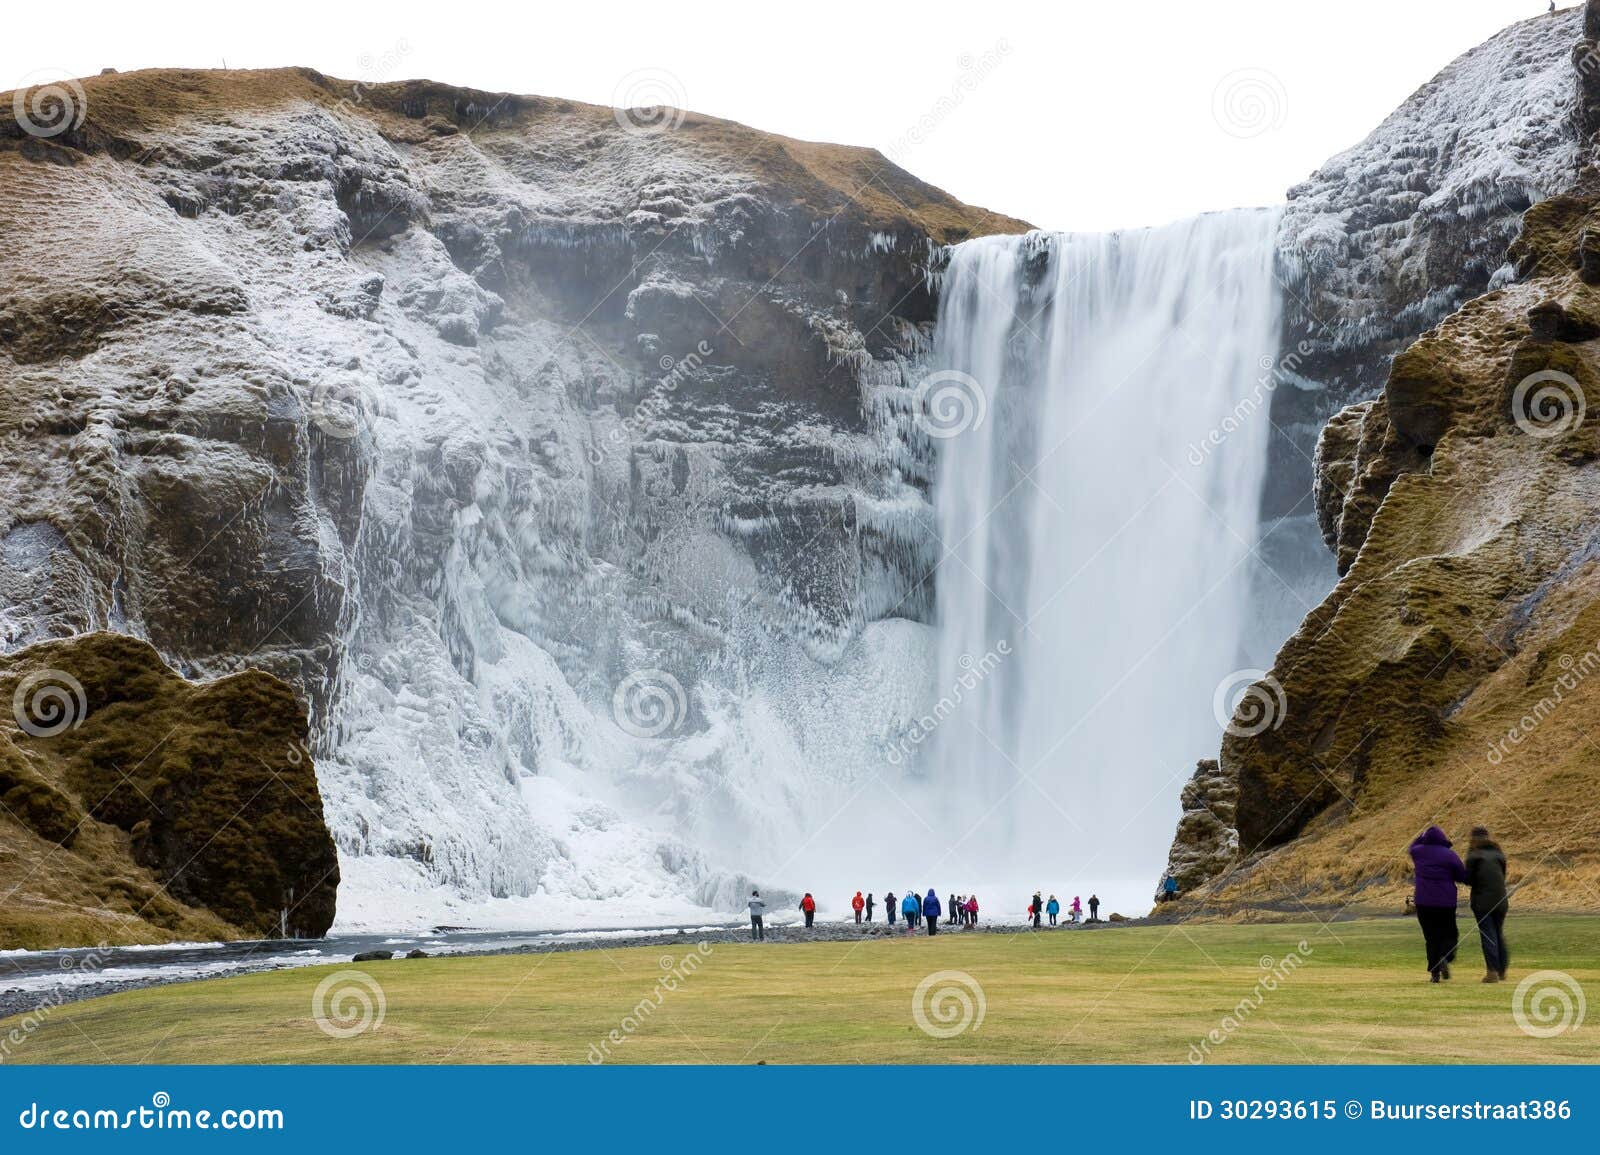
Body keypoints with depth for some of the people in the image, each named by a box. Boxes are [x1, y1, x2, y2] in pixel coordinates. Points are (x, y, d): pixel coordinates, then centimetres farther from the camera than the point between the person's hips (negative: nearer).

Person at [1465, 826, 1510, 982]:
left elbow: (1468, 879, -6)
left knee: (1487, 935, -2)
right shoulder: (1498, 855, 10)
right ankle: (1502, 969, 20)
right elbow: (1503, 877, 13)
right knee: (1499, 933, 17)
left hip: (1482, 901, -4)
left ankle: (1492, 971, -7)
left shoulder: (1473, 855, -5)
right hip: (1500, 900, 4)